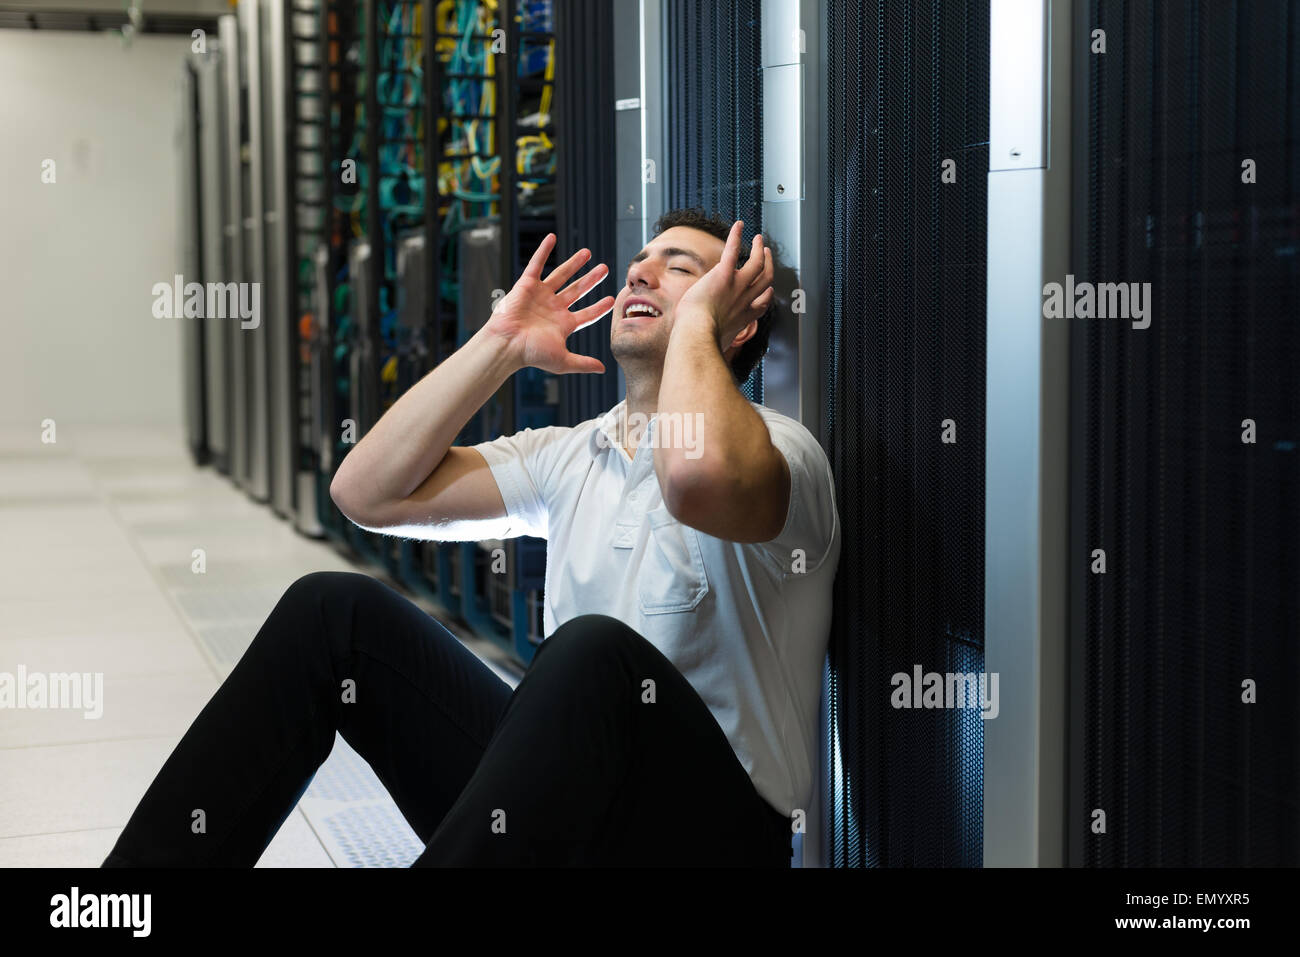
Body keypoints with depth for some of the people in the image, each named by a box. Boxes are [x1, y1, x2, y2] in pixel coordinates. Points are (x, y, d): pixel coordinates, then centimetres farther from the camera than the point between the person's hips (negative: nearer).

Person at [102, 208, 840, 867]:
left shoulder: (777, 449, -5)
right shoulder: (571, 455, 15)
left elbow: (699, 477, -33)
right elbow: (368, 491, 7)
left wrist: (697, 321, -13)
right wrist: (502, 345, 7)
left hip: (710, 824, -6)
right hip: (567, 793, 6)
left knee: (593, 650, -37)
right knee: (335, 611, -5)